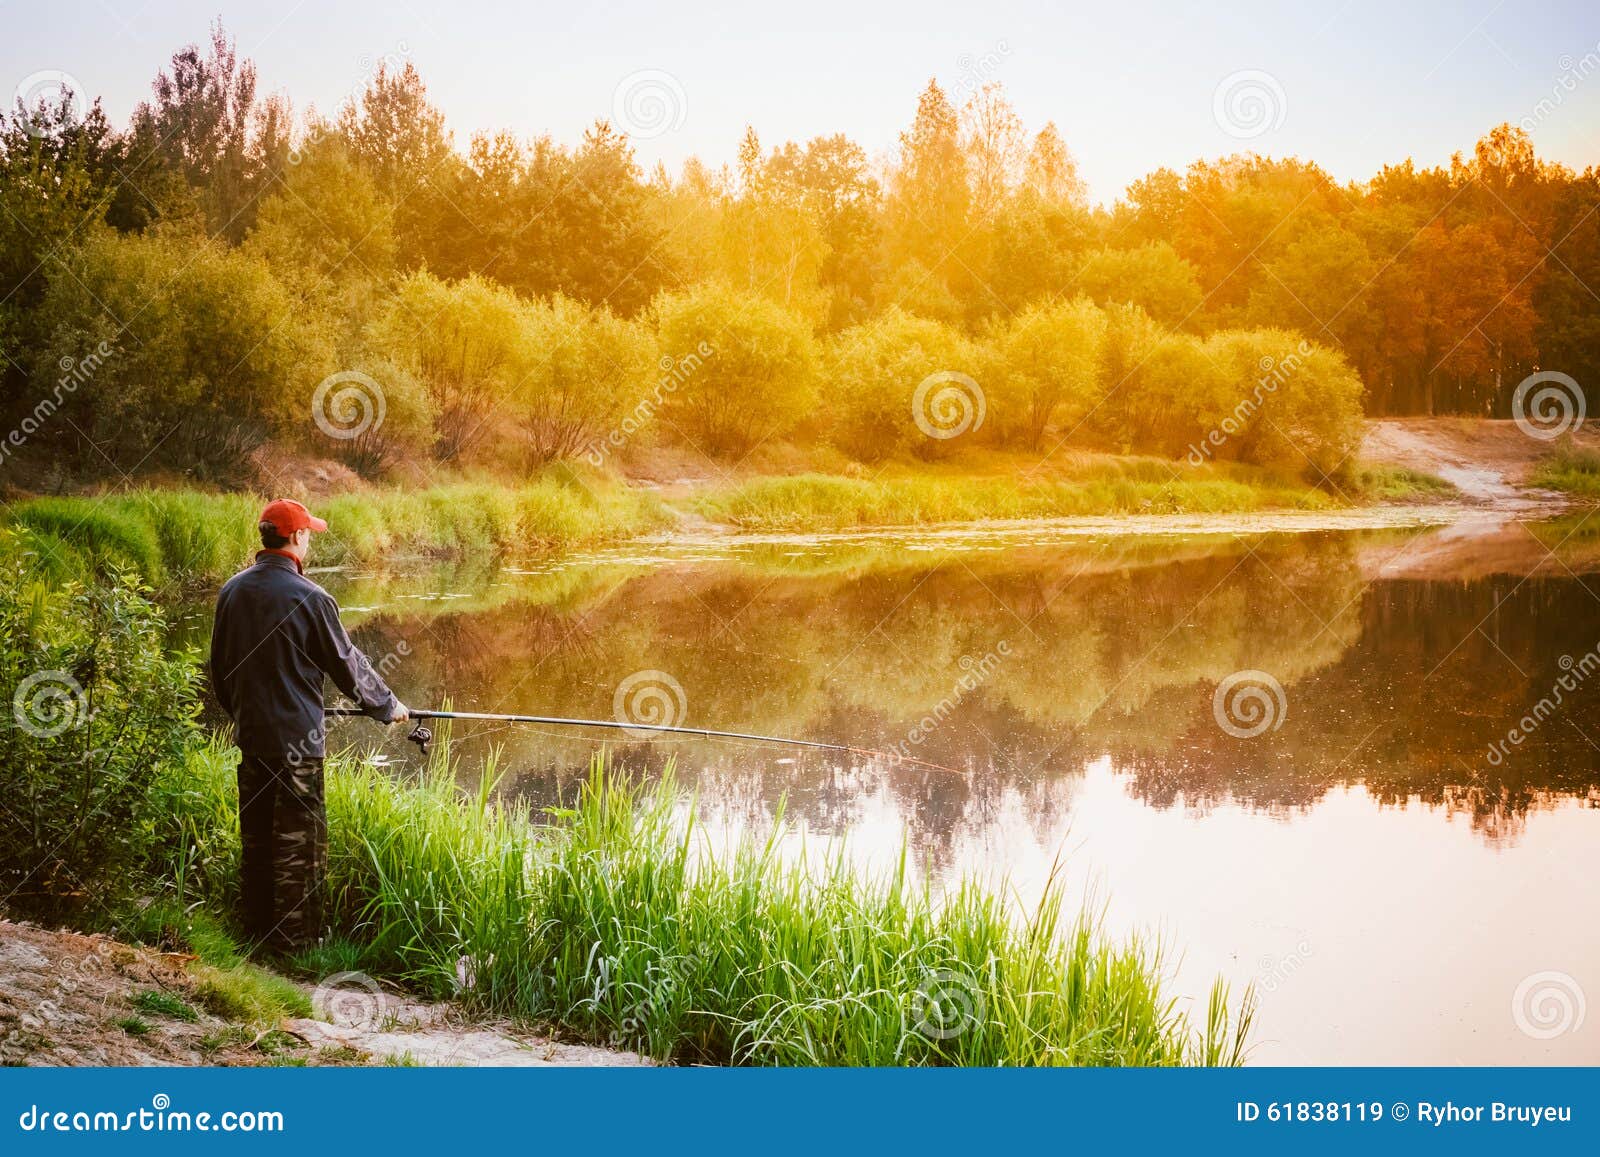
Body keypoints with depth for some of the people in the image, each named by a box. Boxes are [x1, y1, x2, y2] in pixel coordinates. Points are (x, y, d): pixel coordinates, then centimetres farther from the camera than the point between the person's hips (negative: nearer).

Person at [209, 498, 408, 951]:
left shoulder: (232, 590, 3)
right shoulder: (309, 598, -16)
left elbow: (219, 665, 13)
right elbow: (347, 665, -7)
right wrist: (388, 706, 8)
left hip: (249, 735, 7)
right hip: (297, 739, -7)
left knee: (255, 834, 16)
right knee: (298, 840, 2)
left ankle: (256, 925, 26)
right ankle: (296, 936, 7)